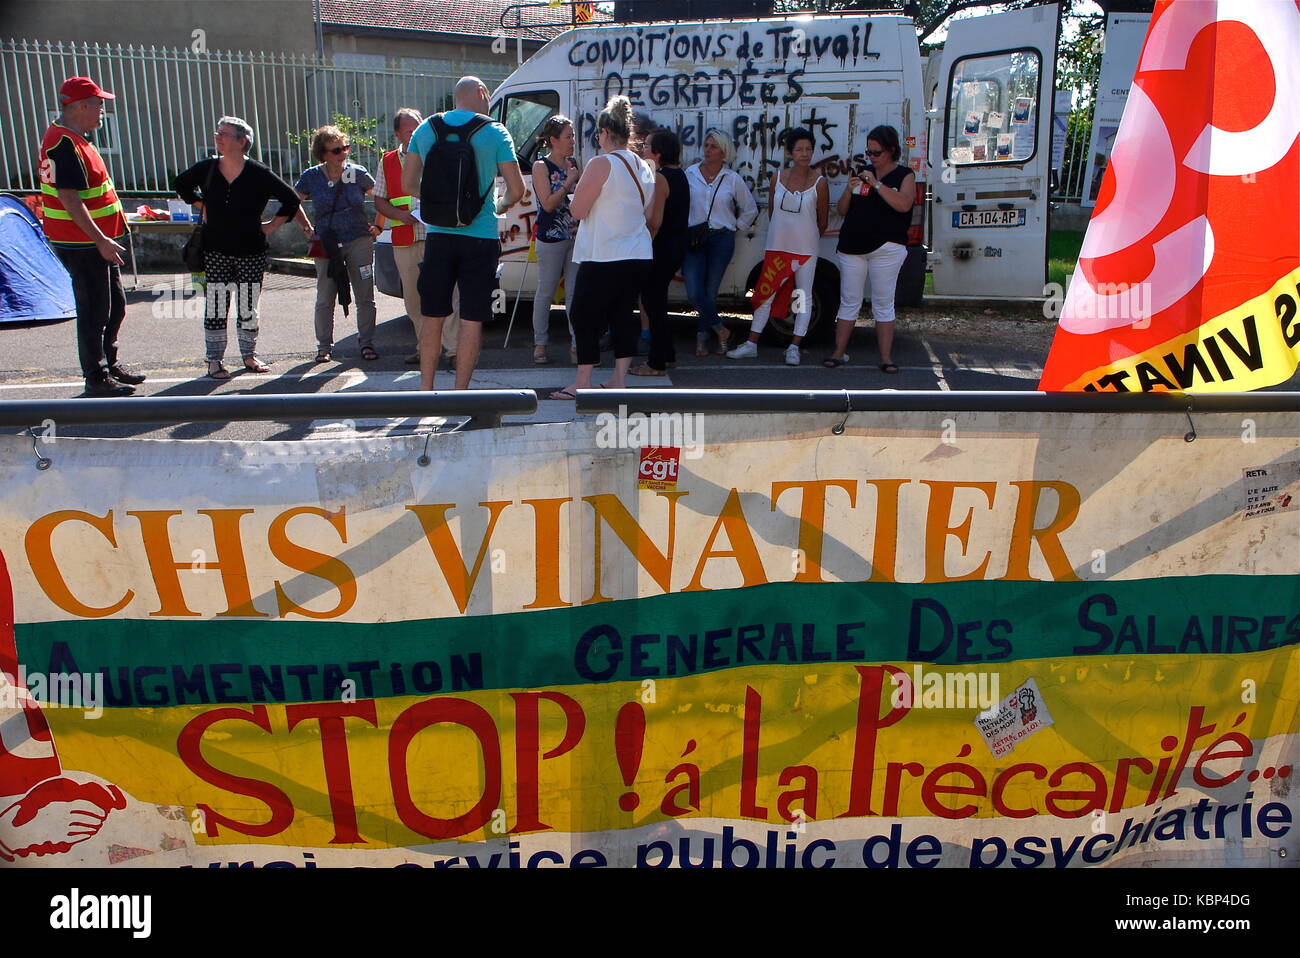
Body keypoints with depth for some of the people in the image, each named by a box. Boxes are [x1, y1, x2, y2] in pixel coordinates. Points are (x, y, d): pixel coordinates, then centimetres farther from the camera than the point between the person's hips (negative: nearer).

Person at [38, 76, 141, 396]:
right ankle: (97, 378, 6)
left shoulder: (74, 138, 14)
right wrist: (100, 240, -26)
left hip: (94, 239, 10)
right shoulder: (65, 144, -19)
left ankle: (109, 363, 30)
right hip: (81, 244, -10)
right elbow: (70, 200, -25)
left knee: (115, 304, 18)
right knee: (94, 310, -3)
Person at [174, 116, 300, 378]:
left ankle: (249, 354, 23)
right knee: (216, 308, 0)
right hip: (215, 252, 1)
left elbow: (291, 200, 0)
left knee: (248, 308, 7)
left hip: (251, 252, -1)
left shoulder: (259, 174, -7)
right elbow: (181, 184, 22)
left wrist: (272, 226, -2)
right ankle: (215, 360, 9)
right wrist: (202, 208, 13)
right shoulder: (206, 168, 1)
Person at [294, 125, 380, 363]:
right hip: (326, 243, 0)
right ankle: (324, 346, 13)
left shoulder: (358, 174, -2)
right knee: (325, 300, 2)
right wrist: (308, 229, 8)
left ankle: (367, 343, 12)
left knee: (365, 297, 1)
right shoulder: (311, 177, 0)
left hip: (359, 241, 0)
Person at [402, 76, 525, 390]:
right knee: (472, 320, 2)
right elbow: (516, 189, -6)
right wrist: (501, 206, 15)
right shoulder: (495, 132, -5)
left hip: (439, 237, 3)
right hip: (480, 239, -3)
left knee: (433, 317, 13)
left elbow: (408, 184, 9)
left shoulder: (425, 129, 6)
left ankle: (425, 390, 17)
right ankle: (460, 394, 4)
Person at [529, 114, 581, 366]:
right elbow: (548, 203, -14)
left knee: (575, 292, 4)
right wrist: (569, 182, -14)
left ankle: (576, 344, 8)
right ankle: (540, 344, 14)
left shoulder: (573, 164, 11)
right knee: (546, 293, 3)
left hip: (575, 237, 5)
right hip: (551, 239, -5)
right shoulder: (541, 166, -6)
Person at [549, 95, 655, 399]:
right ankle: (619, 379, 15)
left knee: (586, 316, 2)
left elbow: (577, 210, -12)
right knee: (624, 314, 13)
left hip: (604, 257, -7)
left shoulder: (601, 164, -13)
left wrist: (577, 189, 7)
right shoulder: (644, 167, 11)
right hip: (640, 256, 7)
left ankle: (583, 383, 5)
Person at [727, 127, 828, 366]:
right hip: (777, 247, 2)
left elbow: (823, 220, 2)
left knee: (804, 298, 3)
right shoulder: (777, 178, 2)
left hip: (806, 250, -2)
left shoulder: (819, 182, -6)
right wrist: (780, 234, 14)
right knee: (765, 294, 5)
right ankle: (751, 344, 12)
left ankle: (794, 348, 12)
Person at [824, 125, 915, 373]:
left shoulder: (904, 175, 4)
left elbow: (904, 204, -15)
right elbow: (841, 210, 14)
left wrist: (876, 184, -17)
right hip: (852, 247, 3)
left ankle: (886, 357, 3)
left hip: (886, 248, -3)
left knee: (883, 305, -1)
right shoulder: (862, 173, 14)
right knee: (849, 303, 4)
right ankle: (839, 352, 8)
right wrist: (849, 189, -5)